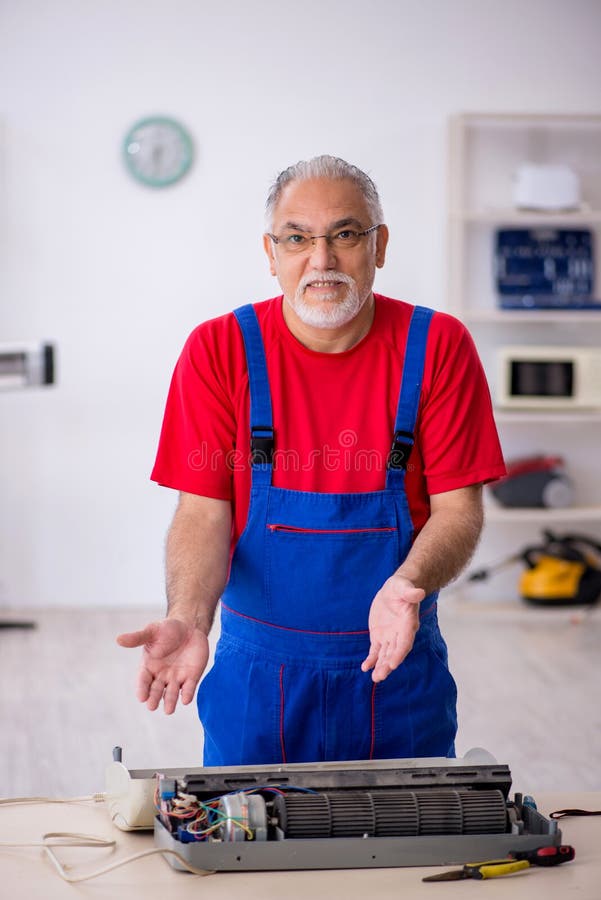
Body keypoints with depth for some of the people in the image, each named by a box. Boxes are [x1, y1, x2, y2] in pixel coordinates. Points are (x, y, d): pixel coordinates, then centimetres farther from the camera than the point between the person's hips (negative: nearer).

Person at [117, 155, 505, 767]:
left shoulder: (438, 347, -5)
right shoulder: (219, 351, -6)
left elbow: (458, 507, -7)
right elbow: (203, 513, -8)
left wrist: (408, 586, -27)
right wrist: (188, 617, -27)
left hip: (397, 668, 0)